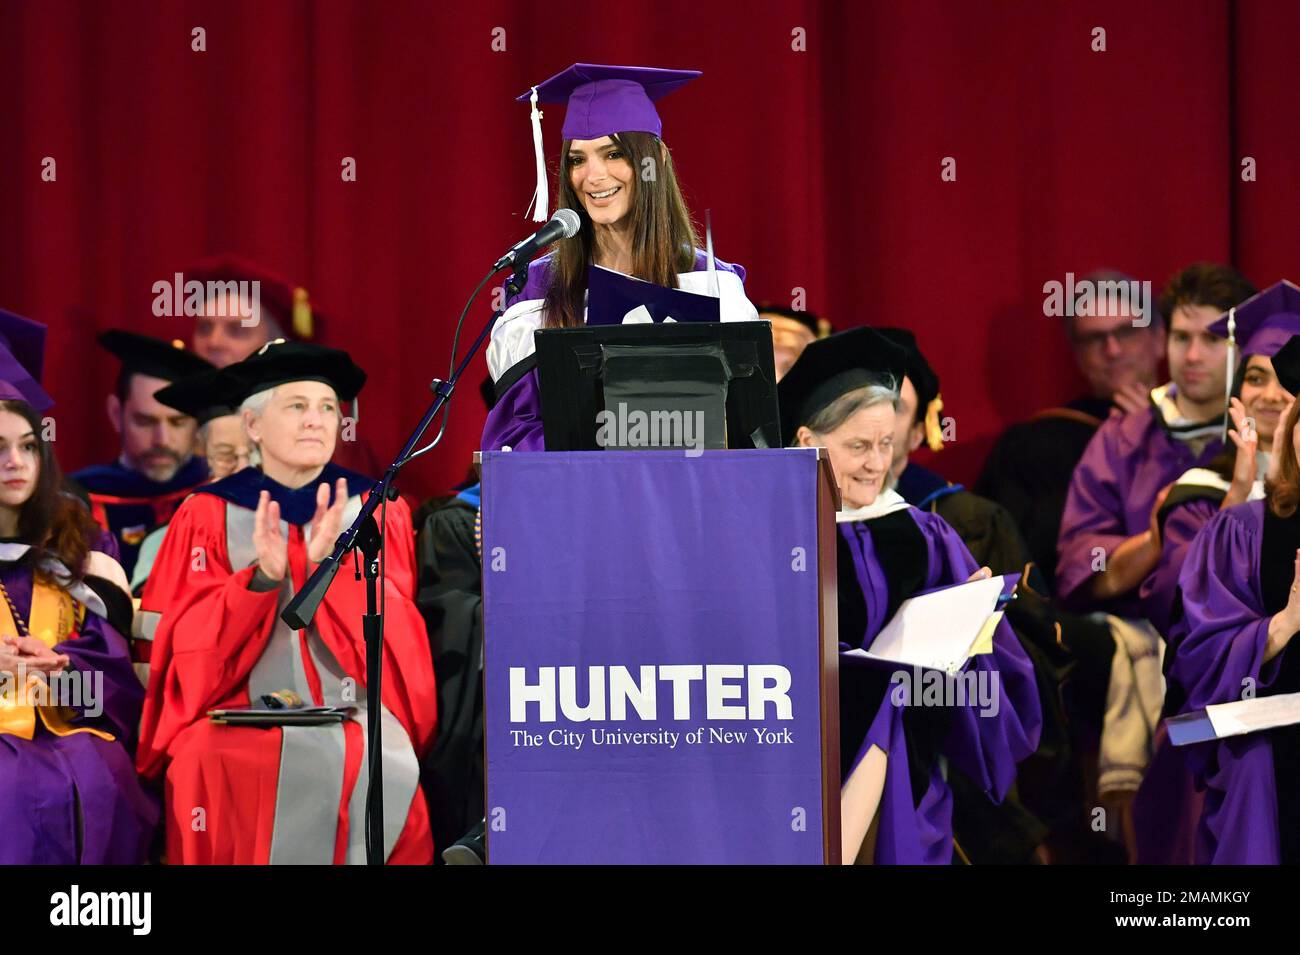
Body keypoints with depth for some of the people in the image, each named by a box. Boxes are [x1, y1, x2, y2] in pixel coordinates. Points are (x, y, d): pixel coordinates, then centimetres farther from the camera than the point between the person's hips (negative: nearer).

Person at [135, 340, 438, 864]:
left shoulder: (376, 511, 11)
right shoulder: (210, 514, 8)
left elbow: (393, 634, 0)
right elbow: (191, 646, -1)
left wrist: (329, 564, -16)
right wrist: (262, 578, -17)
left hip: (356, 716, 1)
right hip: (240, 716, -1)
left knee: (377, 770, -32)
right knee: (220, 773, -33)